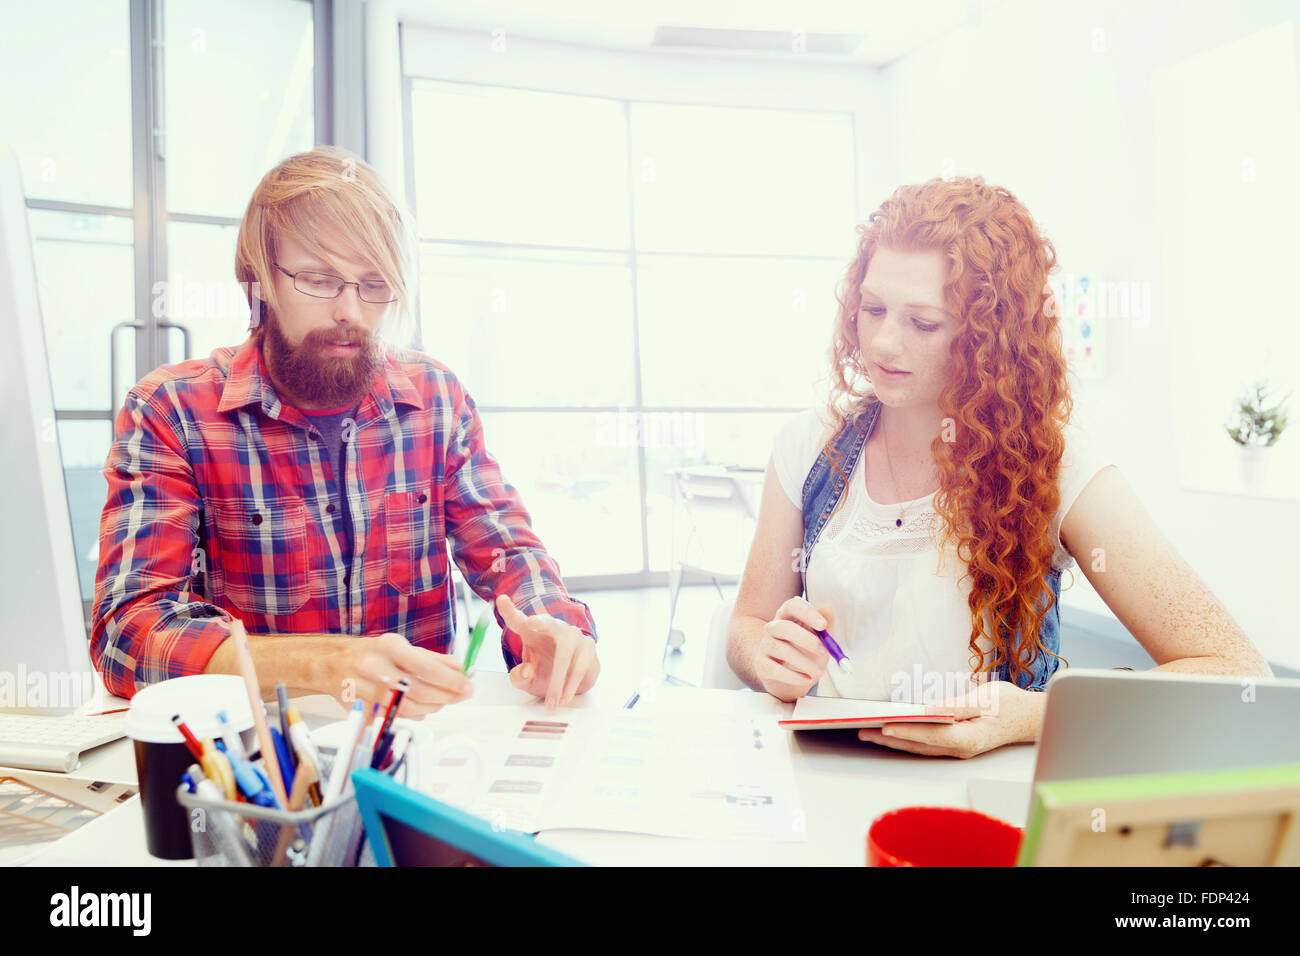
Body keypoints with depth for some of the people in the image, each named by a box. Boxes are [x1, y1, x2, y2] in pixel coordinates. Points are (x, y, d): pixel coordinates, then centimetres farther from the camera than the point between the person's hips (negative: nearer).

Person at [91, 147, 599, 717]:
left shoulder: (437, 398, 1)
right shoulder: (170, 412, -8)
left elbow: (509, 553, 3)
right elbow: (127, 631, -18)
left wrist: (546, 625, -21)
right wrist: (323, 664, -35)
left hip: (422, 725, 3)